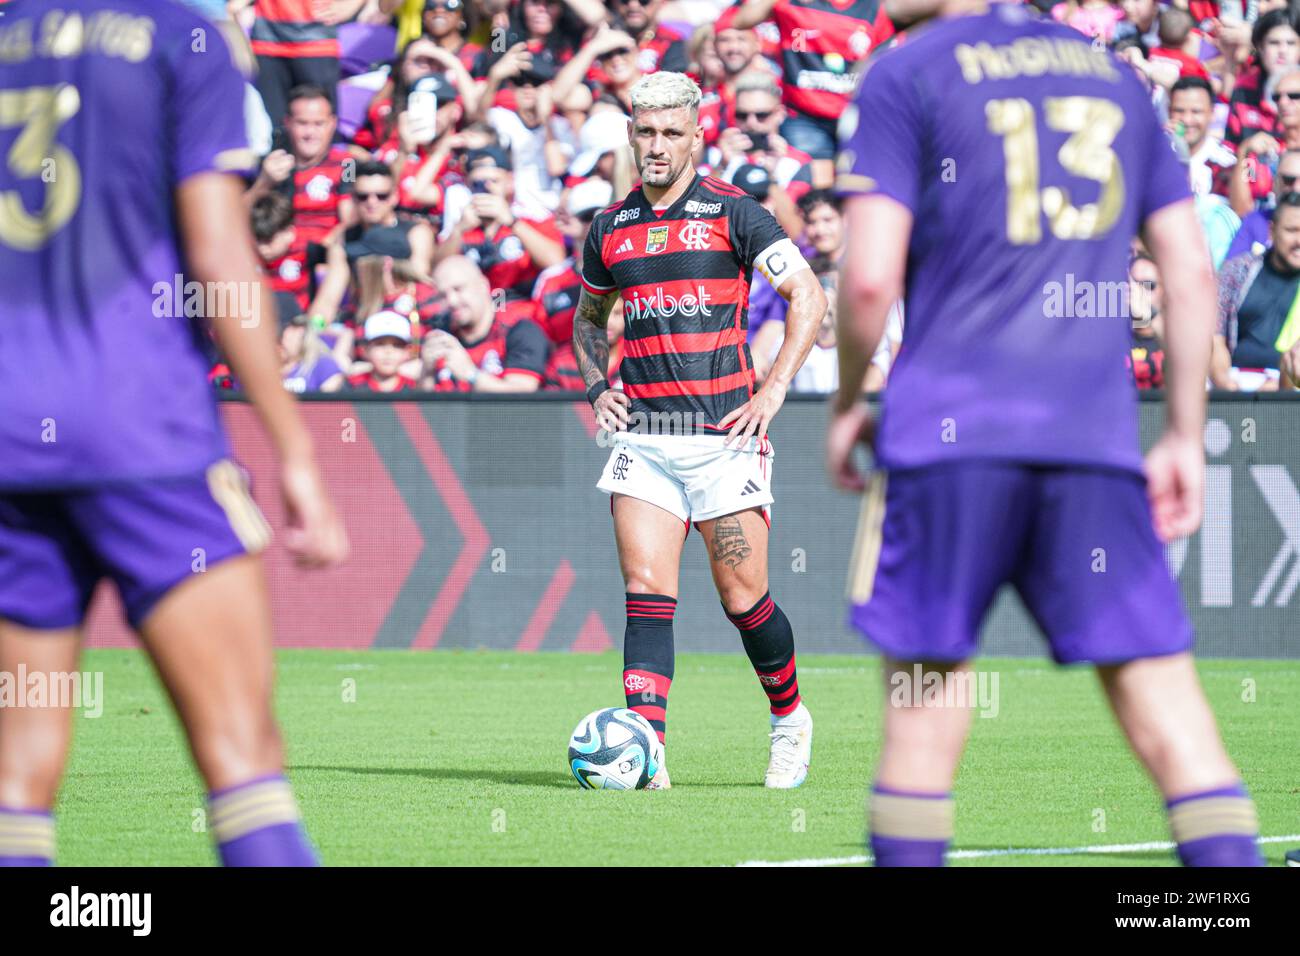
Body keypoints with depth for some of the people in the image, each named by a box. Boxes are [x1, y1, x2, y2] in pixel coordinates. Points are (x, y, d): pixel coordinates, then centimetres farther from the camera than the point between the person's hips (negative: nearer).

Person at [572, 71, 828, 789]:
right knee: (646, 593, -9)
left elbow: (807, 295, -2)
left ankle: (791, 720, 24)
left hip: (723, 431, -3)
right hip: (643, 435, 3)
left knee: (743, 599, 0)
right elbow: (588, 319, 28)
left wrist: (774, 390, -9)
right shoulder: (611, 227, 12)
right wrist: (596, 386, 10)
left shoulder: (732, 212, -1)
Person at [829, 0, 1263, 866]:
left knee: (923, 692, 4)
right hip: (1098, 430, 3)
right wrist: (1186, 437, 15)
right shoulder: (1114, 74, 16)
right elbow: (1191, 271, 13)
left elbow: (870, 279, -7)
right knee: (1158, 687, -1)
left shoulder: (904, 79, 1)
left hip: (952, 429, -3)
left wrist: (848, 405, 8)